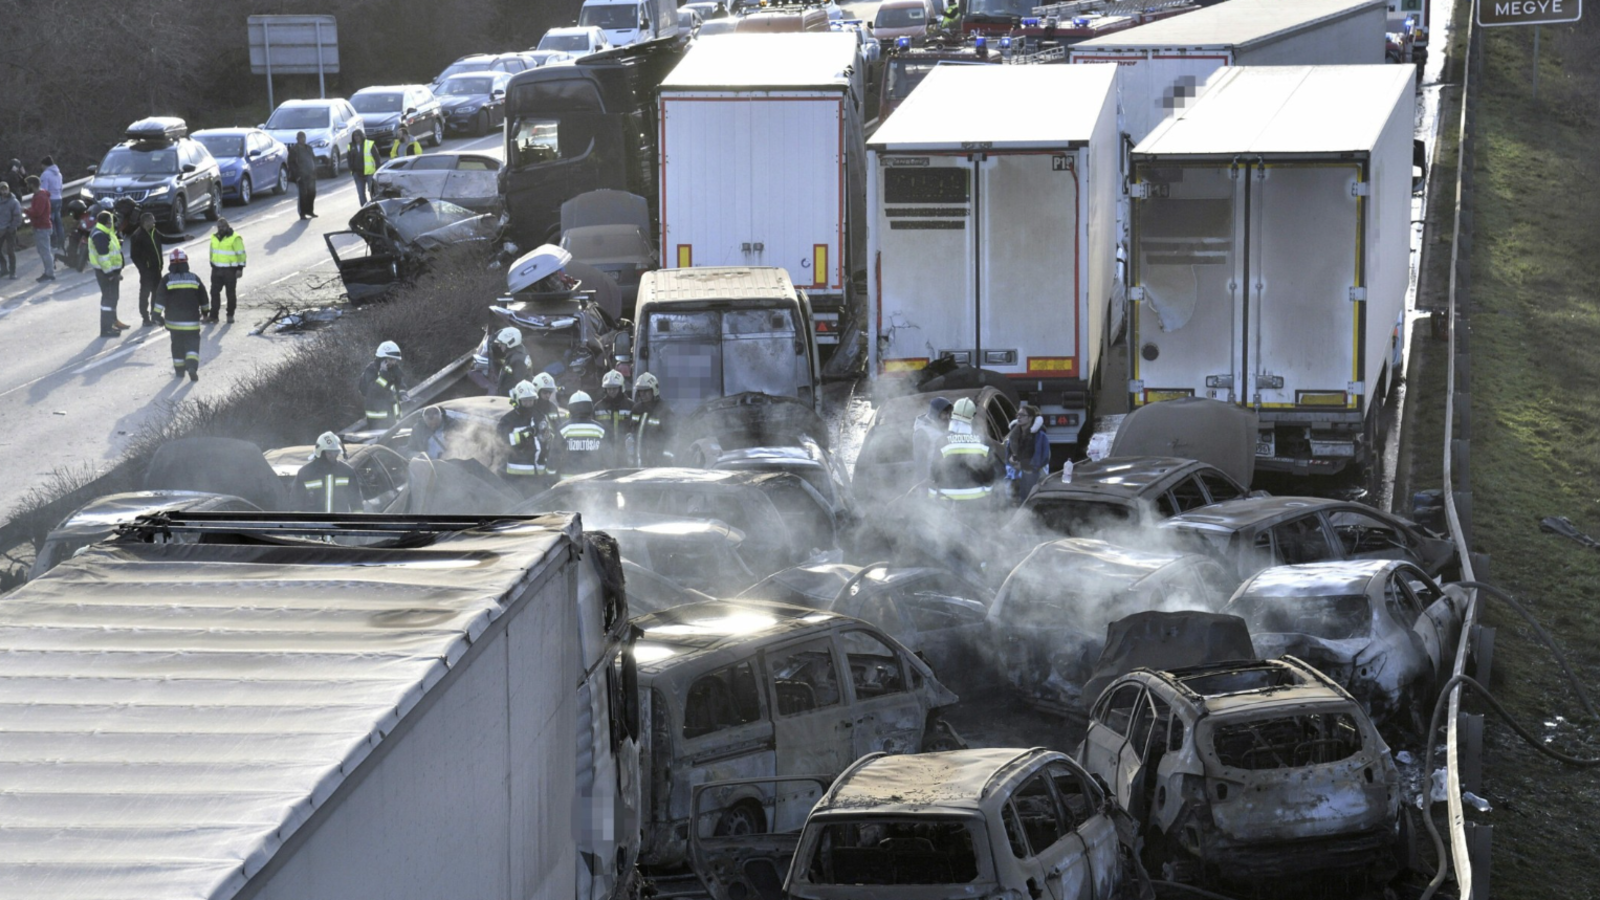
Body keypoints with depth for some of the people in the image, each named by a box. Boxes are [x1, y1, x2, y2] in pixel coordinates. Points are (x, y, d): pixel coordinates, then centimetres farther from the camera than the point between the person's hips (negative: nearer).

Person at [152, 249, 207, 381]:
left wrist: (158, 314, -1)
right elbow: (203, 297, 11)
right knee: (192, 342, 2)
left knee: (177, 343, 14)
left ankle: (179, 369, 17)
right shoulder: (194, 278, 1)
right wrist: (204, 311, 26)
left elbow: (160, 298, -7)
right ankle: (192, 365, -20)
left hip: (174, 320, 0)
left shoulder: (167, 279, -5)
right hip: (191, 320, 0)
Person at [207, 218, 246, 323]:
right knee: (214, 292, 0)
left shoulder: (235, 238, -11)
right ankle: (213, 316, 2)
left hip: (230, 270, -6)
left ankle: (230, 315, 17)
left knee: (231, 293, 5)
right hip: (217, 270, 6)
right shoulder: (215, 237, 9)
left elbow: (241, 254, -10)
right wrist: (212, 264, 19)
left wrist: (240, 269, -13)